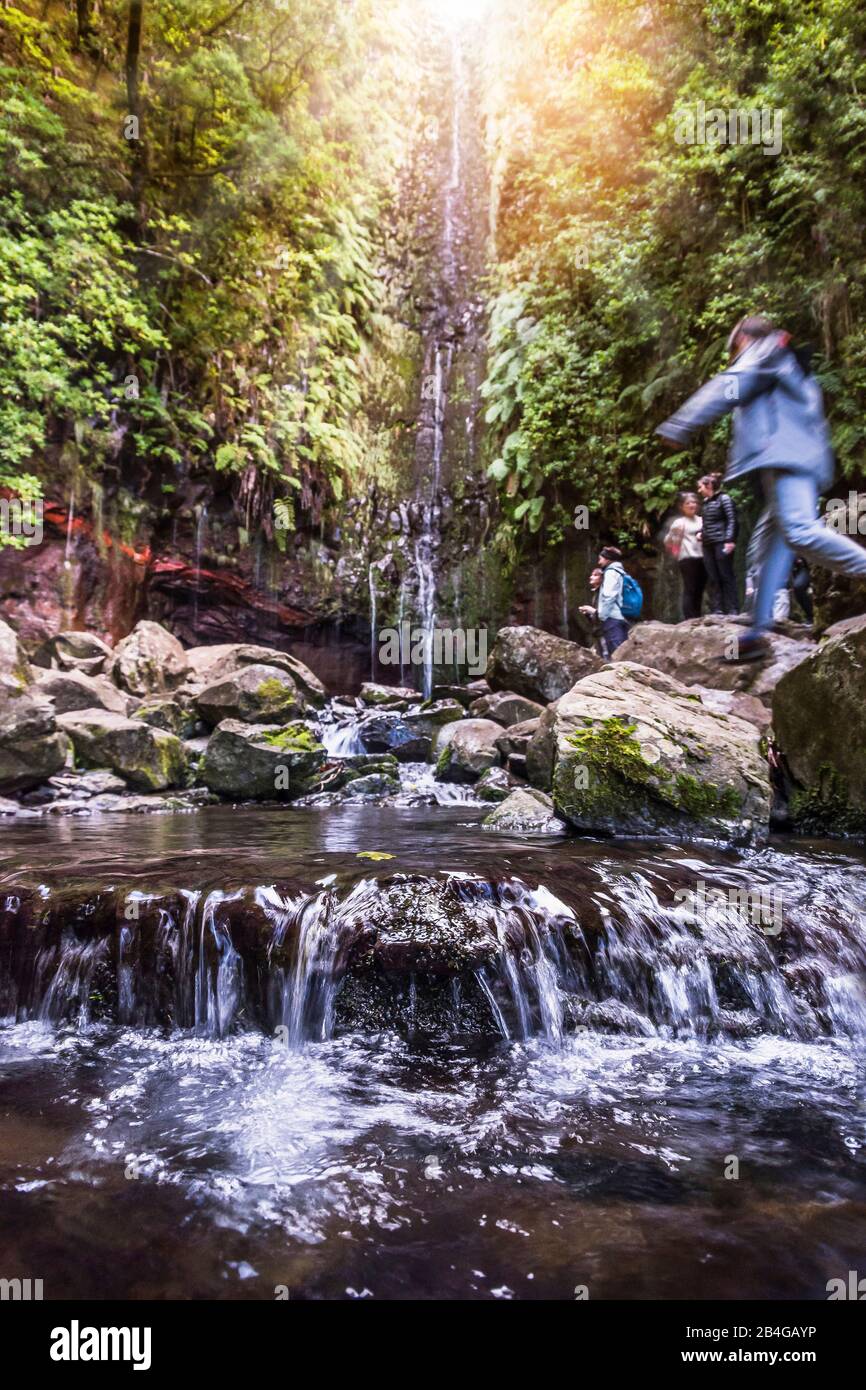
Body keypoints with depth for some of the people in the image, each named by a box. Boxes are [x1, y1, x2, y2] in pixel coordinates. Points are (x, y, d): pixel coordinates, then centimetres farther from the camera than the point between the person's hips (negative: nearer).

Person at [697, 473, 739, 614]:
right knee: (713, 578, 4)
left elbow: (732, 520, -9)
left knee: (726, 576, -6)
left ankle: (732, 609, -4)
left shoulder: (723, 498, -2)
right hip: (708, 544, 7)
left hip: (721, 543, -7)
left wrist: (729, 540, -18)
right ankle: (717, 610, 4)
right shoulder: (706, 502, 18)